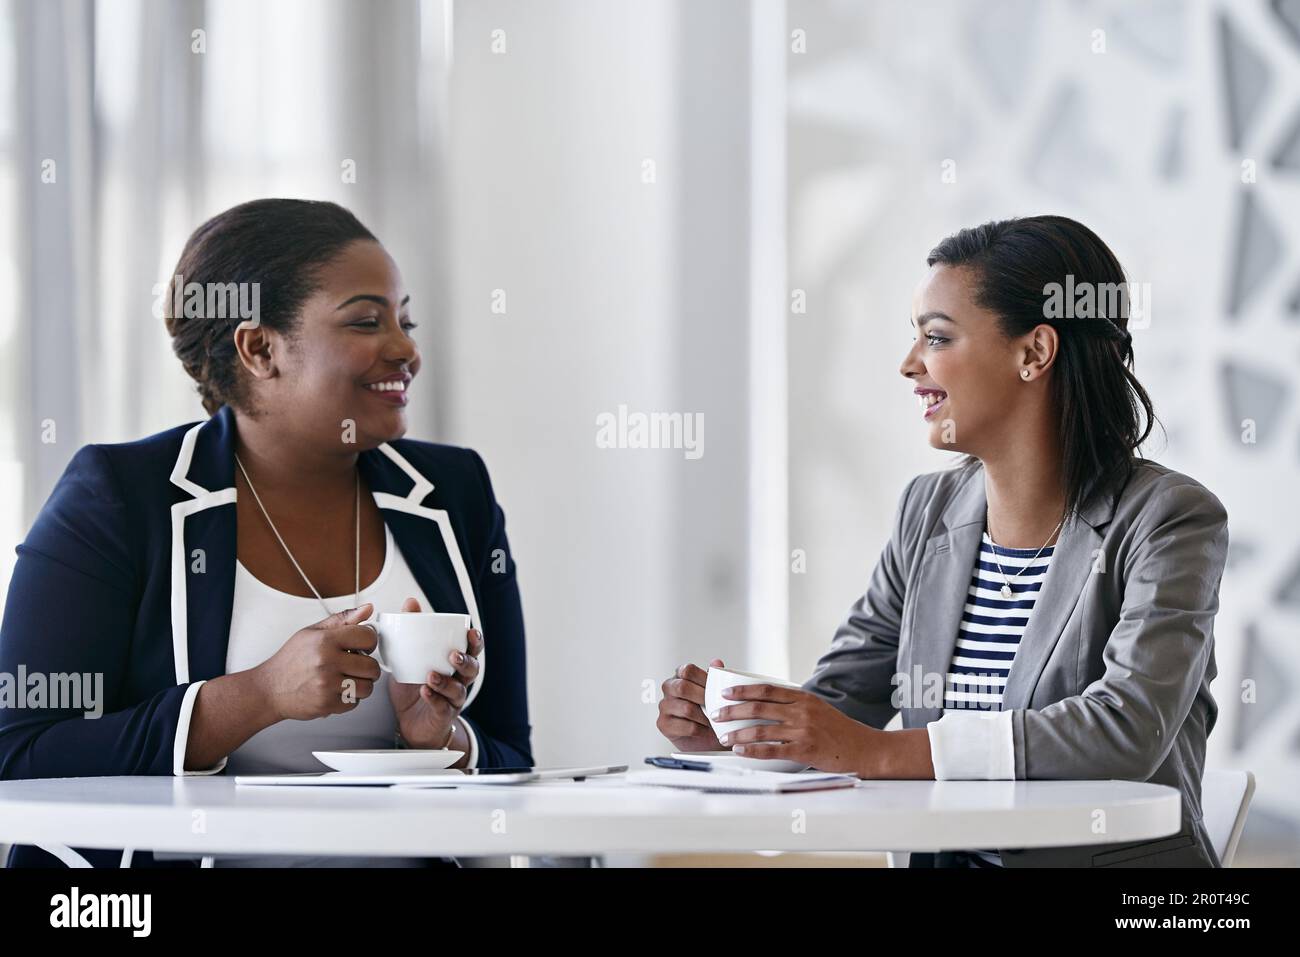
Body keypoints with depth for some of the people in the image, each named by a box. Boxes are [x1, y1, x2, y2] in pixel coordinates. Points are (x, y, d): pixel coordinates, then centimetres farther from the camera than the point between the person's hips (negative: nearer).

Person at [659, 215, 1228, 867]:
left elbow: (1129, 728, -21)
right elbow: (841, 698, 15)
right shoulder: (929, 512, 11)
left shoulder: (1169, 520, -8)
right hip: (946, 858, 4)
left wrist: (879, 752, -25)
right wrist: (721, 728, -6)